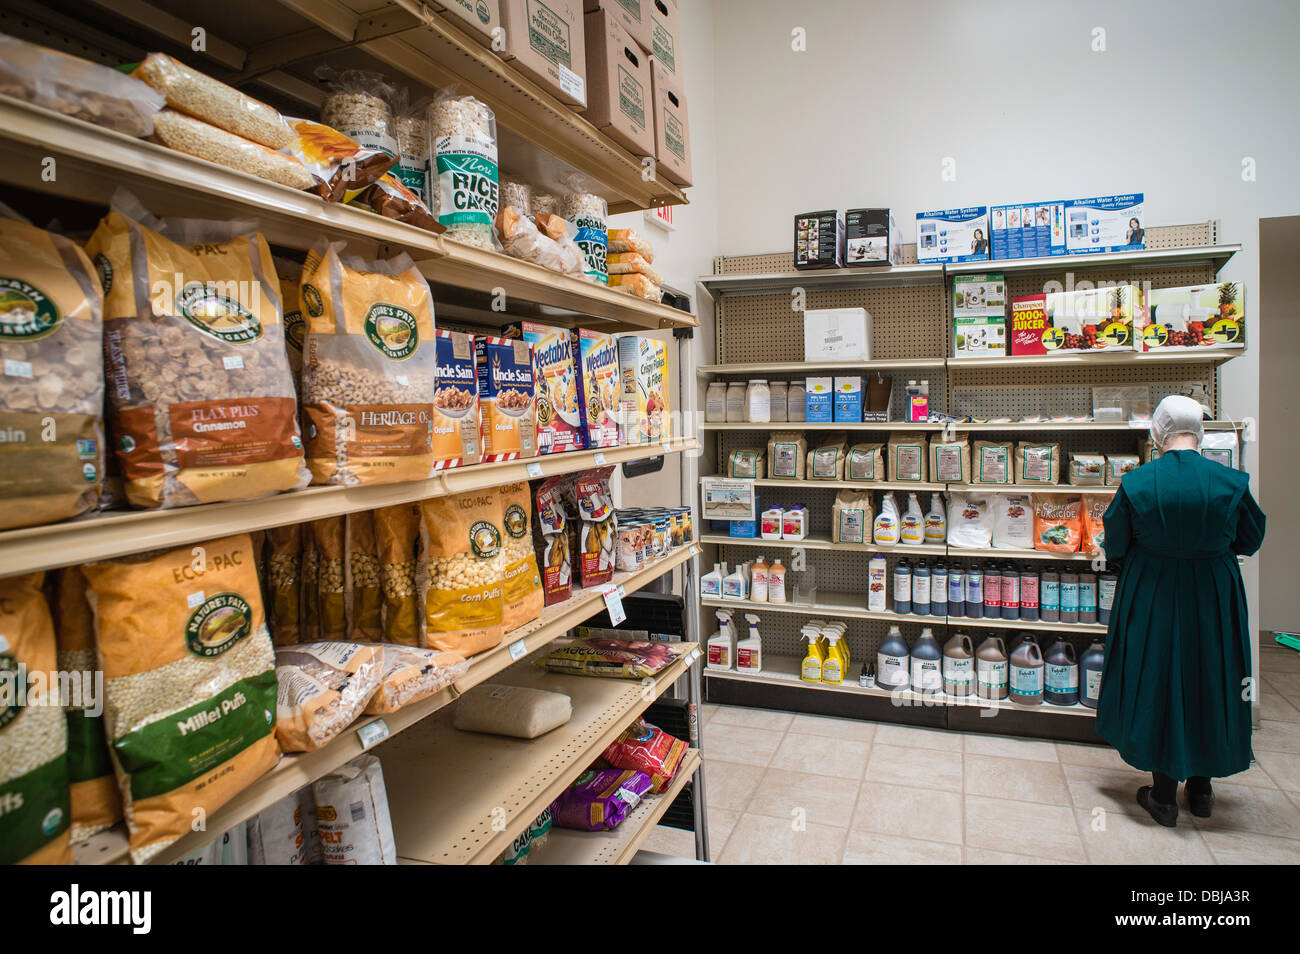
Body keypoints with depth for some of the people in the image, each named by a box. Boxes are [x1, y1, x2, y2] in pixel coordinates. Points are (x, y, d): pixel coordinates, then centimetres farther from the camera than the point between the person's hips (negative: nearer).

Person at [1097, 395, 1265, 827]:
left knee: (1157, 682, 10)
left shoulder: (1135, 482, -14)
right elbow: (1251, 541, 4)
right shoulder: (1231, 481, -10)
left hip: (1151, 596, -1)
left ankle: (1164, 795, 19)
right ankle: (1201, 788, 31)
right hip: (1214, 598, 2)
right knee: (1209, 681, 17)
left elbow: (1114, 546, -5)